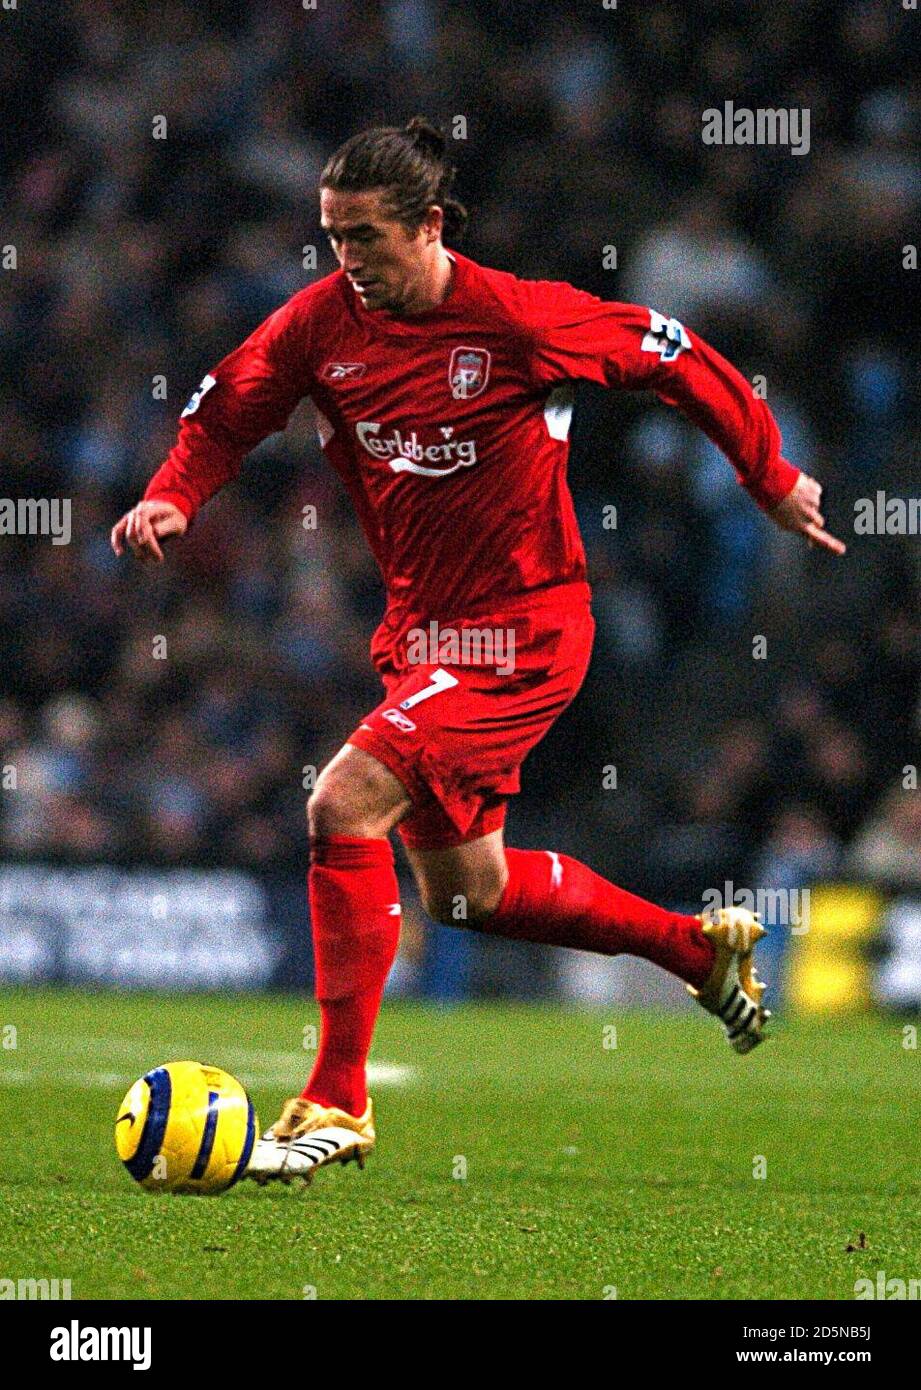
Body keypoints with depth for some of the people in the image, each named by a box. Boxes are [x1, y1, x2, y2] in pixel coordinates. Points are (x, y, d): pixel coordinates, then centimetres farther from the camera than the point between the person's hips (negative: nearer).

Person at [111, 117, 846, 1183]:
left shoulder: (519, 319, -19)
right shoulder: (323, 319, -5)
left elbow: (674, 358, -6)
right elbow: (227, 409, 8)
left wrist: (772, 481, 4)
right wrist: (173, 496, -13)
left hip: (522, 631, -7)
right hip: (418, 631, 7)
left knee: (344, 807, -23)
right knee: (464, 889, 19)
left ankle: (336, 1103, -15)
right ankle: (702, 948, 41)